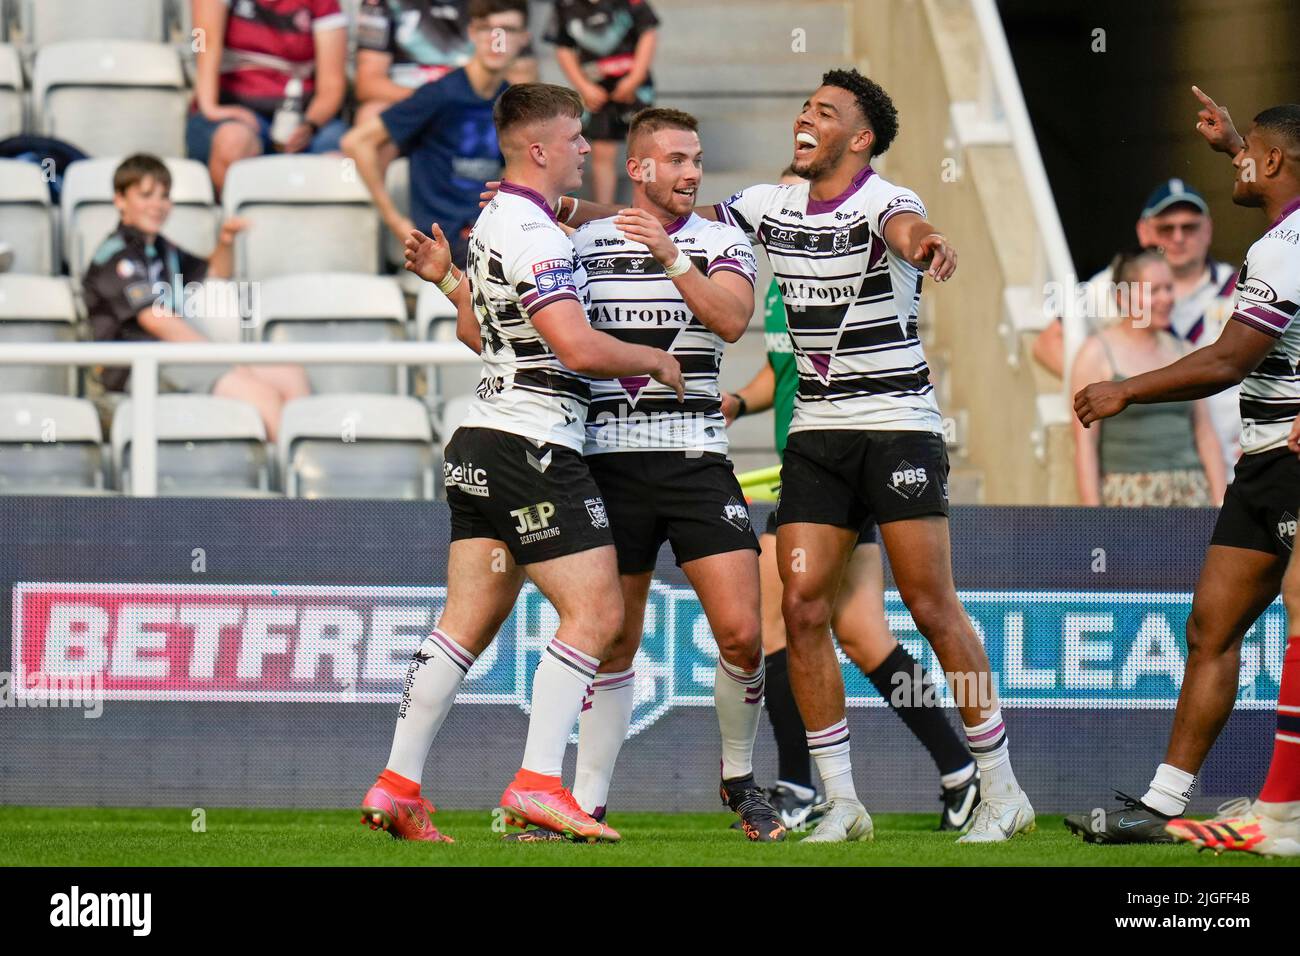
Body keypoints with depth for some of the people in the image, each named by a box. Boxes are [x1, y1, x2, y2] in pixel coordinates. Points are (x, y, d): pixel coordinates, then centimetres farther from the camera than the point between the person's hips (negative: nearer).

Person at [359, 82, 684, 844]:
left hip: (484, 443, 10)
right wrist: (653, 360, -9)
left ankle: (397, 787, 6)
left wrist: (449, 279, 44)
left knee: (469, 621, 9)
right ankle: (539, 784, -13)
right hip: (533, 446, -10)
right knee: (596, 611, -8)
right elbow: (578, 347, -24)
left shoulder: (498, 220, 15)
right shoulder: (531, 232, -16)